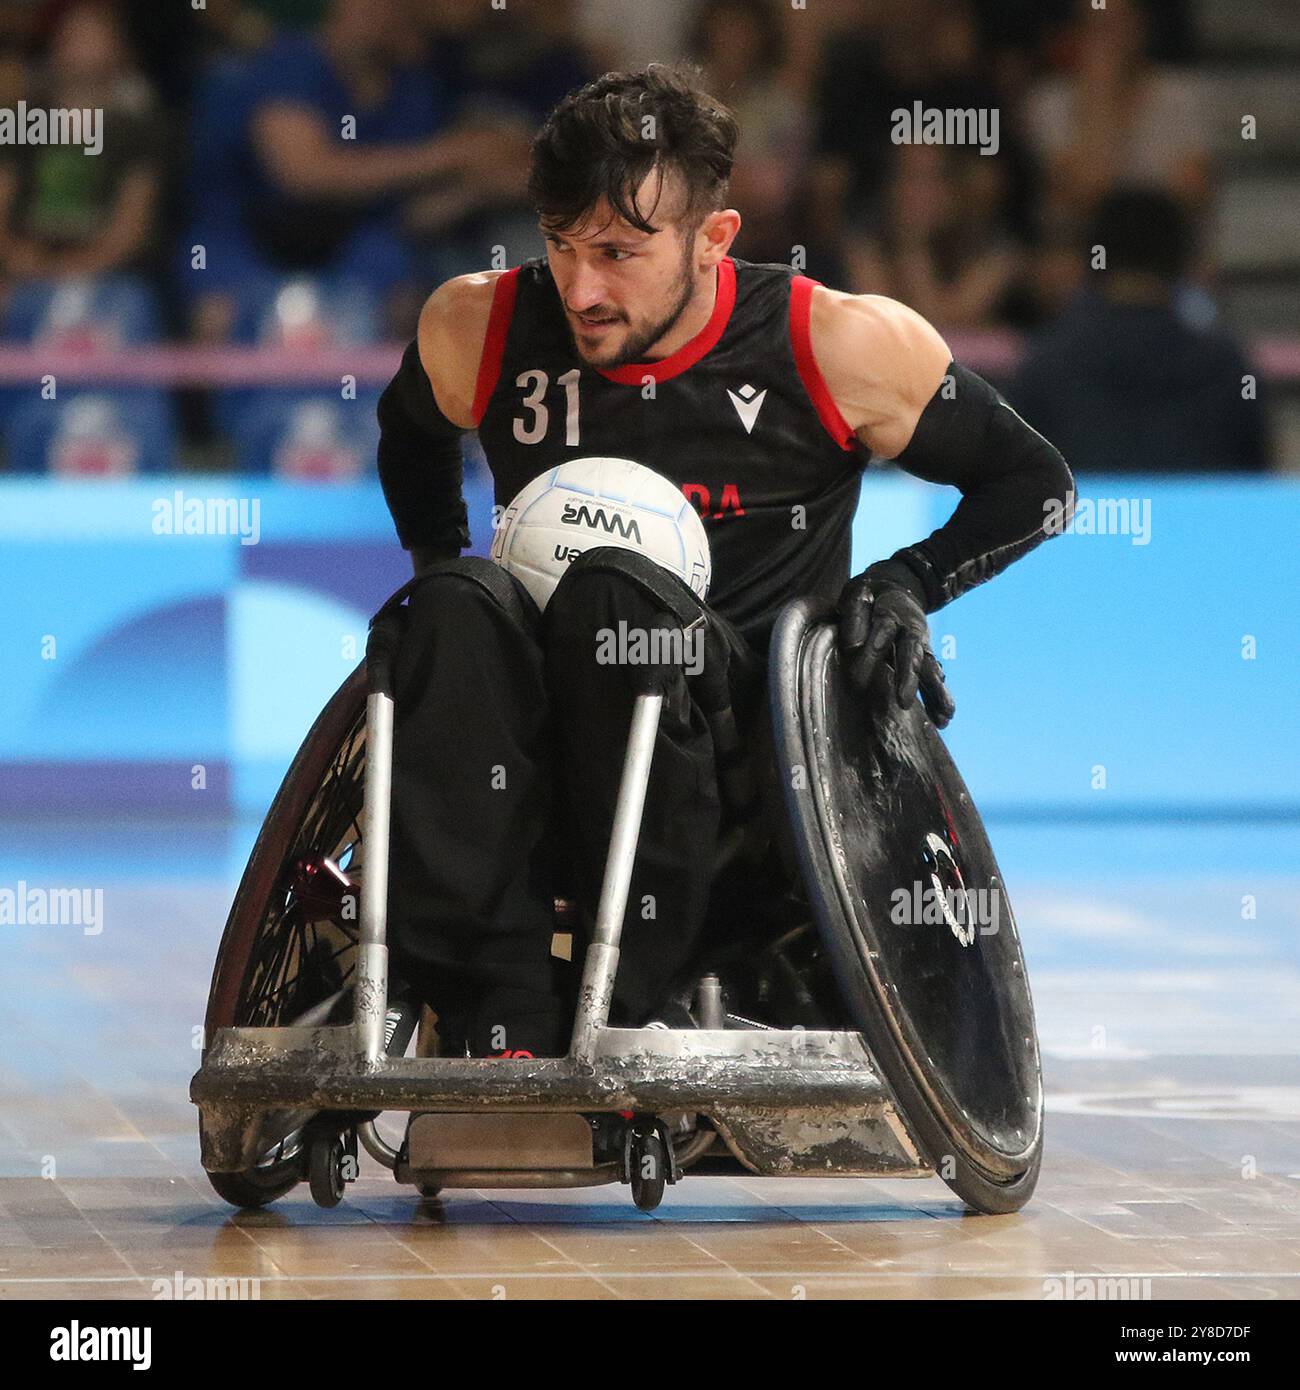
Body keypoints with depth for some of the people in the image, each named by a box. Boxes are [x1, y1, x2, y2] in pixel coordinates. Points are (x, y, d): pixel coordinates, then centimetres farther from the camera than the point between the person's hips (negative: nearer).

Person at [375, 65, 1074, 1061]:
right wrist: (437, 568, 14)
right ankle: (502, 1032, -40)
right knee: (461, 604, -30)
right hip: (541, 764, 3)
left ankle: (625, 1011, -35)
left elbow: (1035, 483, 9)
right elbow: (411, 432, 29)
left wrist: (910, 583, -6)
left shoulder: (838, 347, -5)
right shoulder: (477, 329, 3)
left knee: (613, 595, -33)